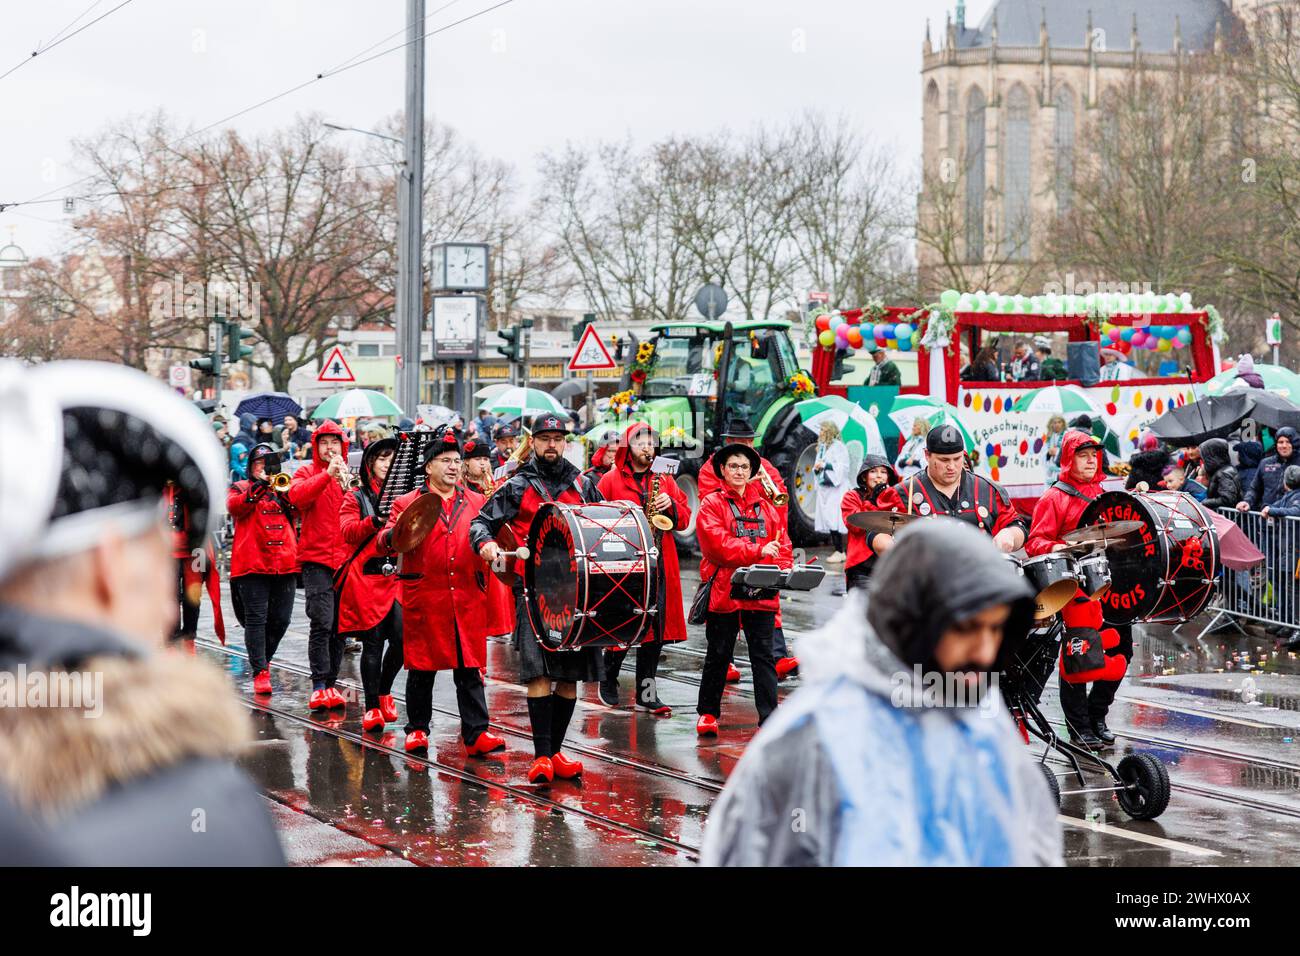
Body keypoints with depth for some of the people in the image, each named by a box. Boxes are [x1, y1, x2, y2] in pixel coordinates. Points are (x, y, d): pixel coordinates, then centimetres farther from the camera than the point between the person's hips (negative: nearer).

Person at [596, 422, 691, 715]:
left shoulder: (664, 480, 15)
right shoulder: (610, 480, 2)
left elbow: (684, 519, 13)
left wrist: (671, 505, -6)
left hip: (659, 562, 4)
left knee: (655, 627, 2)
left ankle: (646, 693, 7)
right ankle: (608, 679, 21)